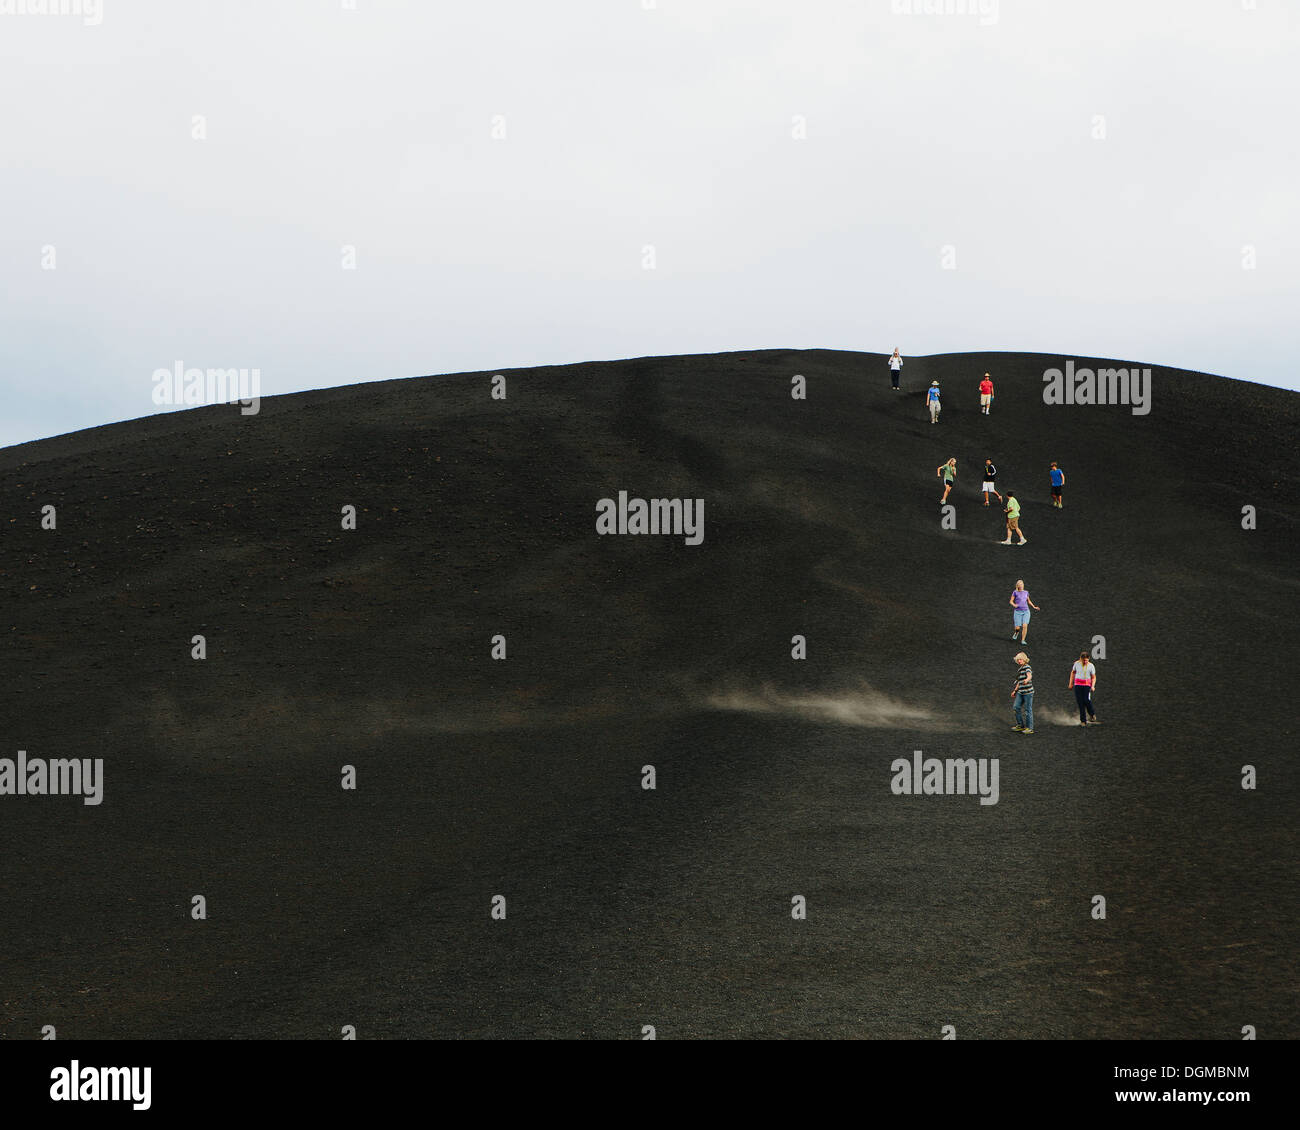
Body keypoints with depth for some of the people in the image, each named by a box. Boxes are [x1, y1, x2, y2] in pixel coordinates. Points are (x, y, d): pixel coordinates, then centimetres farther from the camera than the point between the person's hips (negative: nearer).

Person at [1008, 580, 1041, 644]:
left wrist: (1034, 607, 12)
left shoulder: (1026, 593, 9)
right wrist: (1014, 605, -22)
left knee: (1025, 626, -16)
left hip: (1026, 612, 2)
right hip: (1018, 612, -2)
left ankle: (1023, 640, -6)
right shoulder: (1015, 593, -1)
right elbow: (1011, 601, -1)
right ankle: (1016, 633, 33)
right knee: (1018, 628, -3)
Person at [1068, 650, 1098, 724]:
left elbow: (1093, 677, 3)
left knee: (1086, 700, -19)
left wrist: (1093, 686, -11)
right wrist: (1071, 683, 16)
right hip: (1078, 684, 2)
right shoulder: (1077, 664, 2)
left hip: (1087, 685, -2)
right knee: (1080, 702, -3)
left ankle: (1092, 715, 7)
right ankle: (1083, 721, 3)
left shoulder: (1091, 666, -2)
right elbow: (1073, 672, 18)